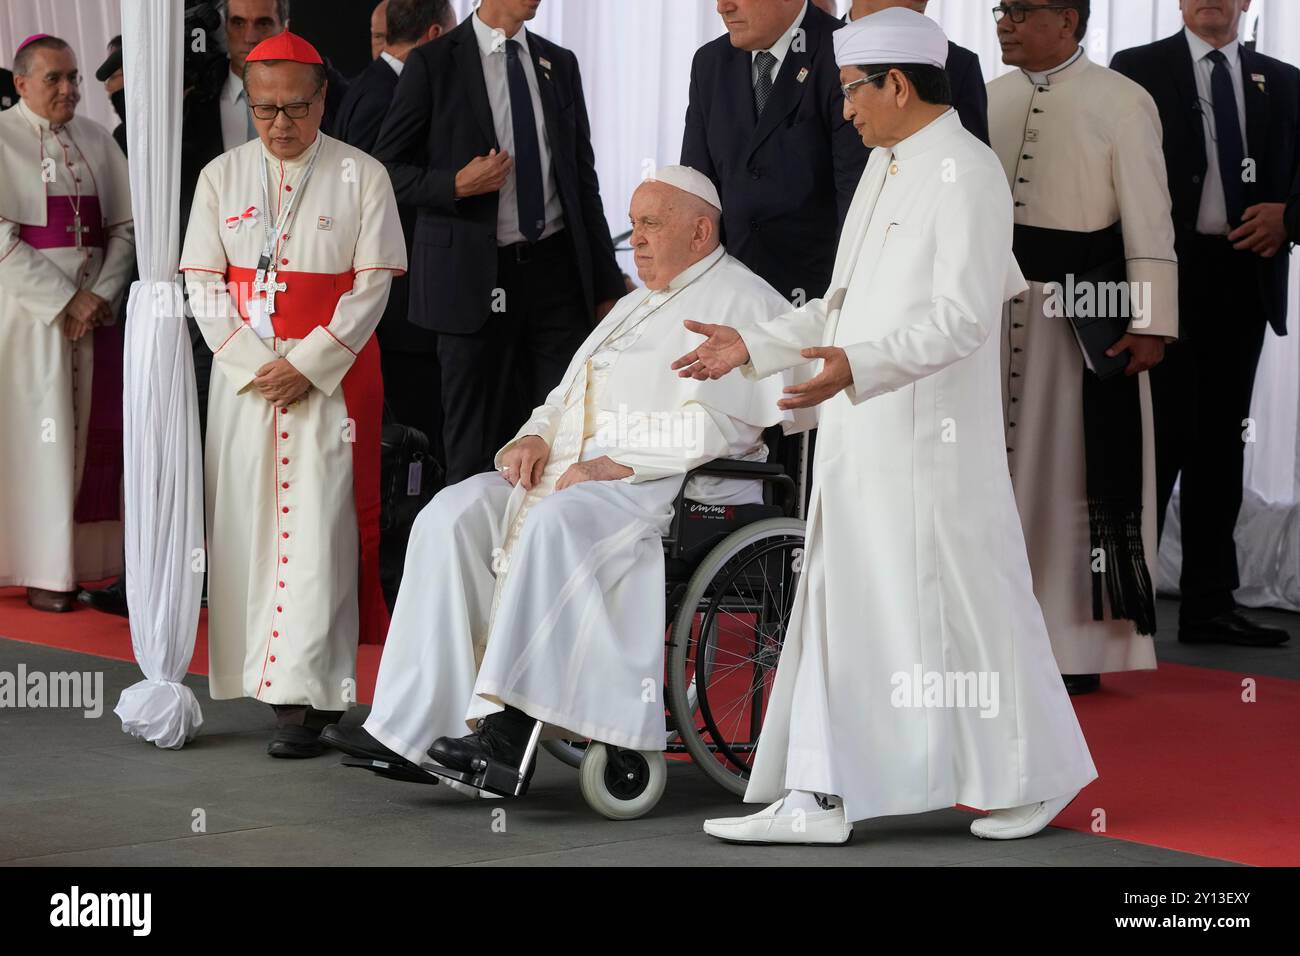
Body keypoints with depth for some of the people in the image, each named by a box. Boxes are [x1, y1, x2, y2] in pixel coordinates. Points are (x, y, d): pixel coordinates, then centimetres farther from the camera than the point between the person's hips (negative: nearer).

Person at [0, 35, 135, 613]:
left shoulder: (96, 141, 9)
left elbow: (124, 226, 7)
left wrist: (100, 294, -9)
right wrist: (64, 300, -14)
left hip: (95, 305, 4)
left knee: (95, 432, 2)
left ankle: (94, 561, 7)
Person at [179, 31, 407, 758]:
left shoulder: (361, 176, 0)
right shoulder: (222, 177, 8)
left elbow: (372, 284, -4)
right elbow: (203, 283, 5)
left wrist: (308, 363, -12)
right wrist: (251, 363, -7)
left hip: (333, 379, -3)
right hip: (244, 381, 3)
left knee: (319, 529, -9)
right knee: (247, 524, 3)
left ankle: (308, 696, -11)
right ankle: (265, 676, 13)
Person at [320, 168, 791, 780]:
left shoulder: (739, 300, -2)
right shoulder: (636, 305, 28)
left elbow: (718, 425, -16)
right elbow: (568, 397, 29)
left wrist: (618, 462, -20)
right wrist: (536, 436, 6)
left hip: (671, 484, -9)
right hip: (571, 470, 9)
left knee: (558, 522, -37)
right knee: (452, 516, -13)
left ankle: (511, 723, -38)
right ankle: (407, 727, -20)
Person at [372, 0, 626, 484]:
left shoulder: (559, 64, 12)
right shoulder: (433, 63, -2)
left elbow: (583, 177, 15)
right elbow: (387, 169, 0)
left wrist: (607, 283, 13)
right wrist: (456, 185, -17)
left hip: (557, 271, 3)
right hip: (476, 276, -3)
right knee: (476, 447, 2)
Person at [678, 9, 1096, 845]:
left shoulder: (967, 173, -13)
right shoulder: (884, 166, 15)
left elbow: (962, 317, -22)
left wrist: (856, 367, -34)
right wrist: (753, 347, 15)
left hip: (932, 440, -9)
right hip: (860, 439, 9)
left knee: (971, 599, 1)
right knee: (838, 609, 6)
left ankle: (1039, 775, 17)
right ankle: (820, 797, 9)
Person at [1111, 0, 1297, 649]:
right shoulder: (1139, 70, 3)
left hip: (1245, 278, 4)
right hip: (1168, 274, -4)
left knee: (1221, 442, 7)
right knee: (1165, 434, -11)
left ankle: (1209, 606, 11)